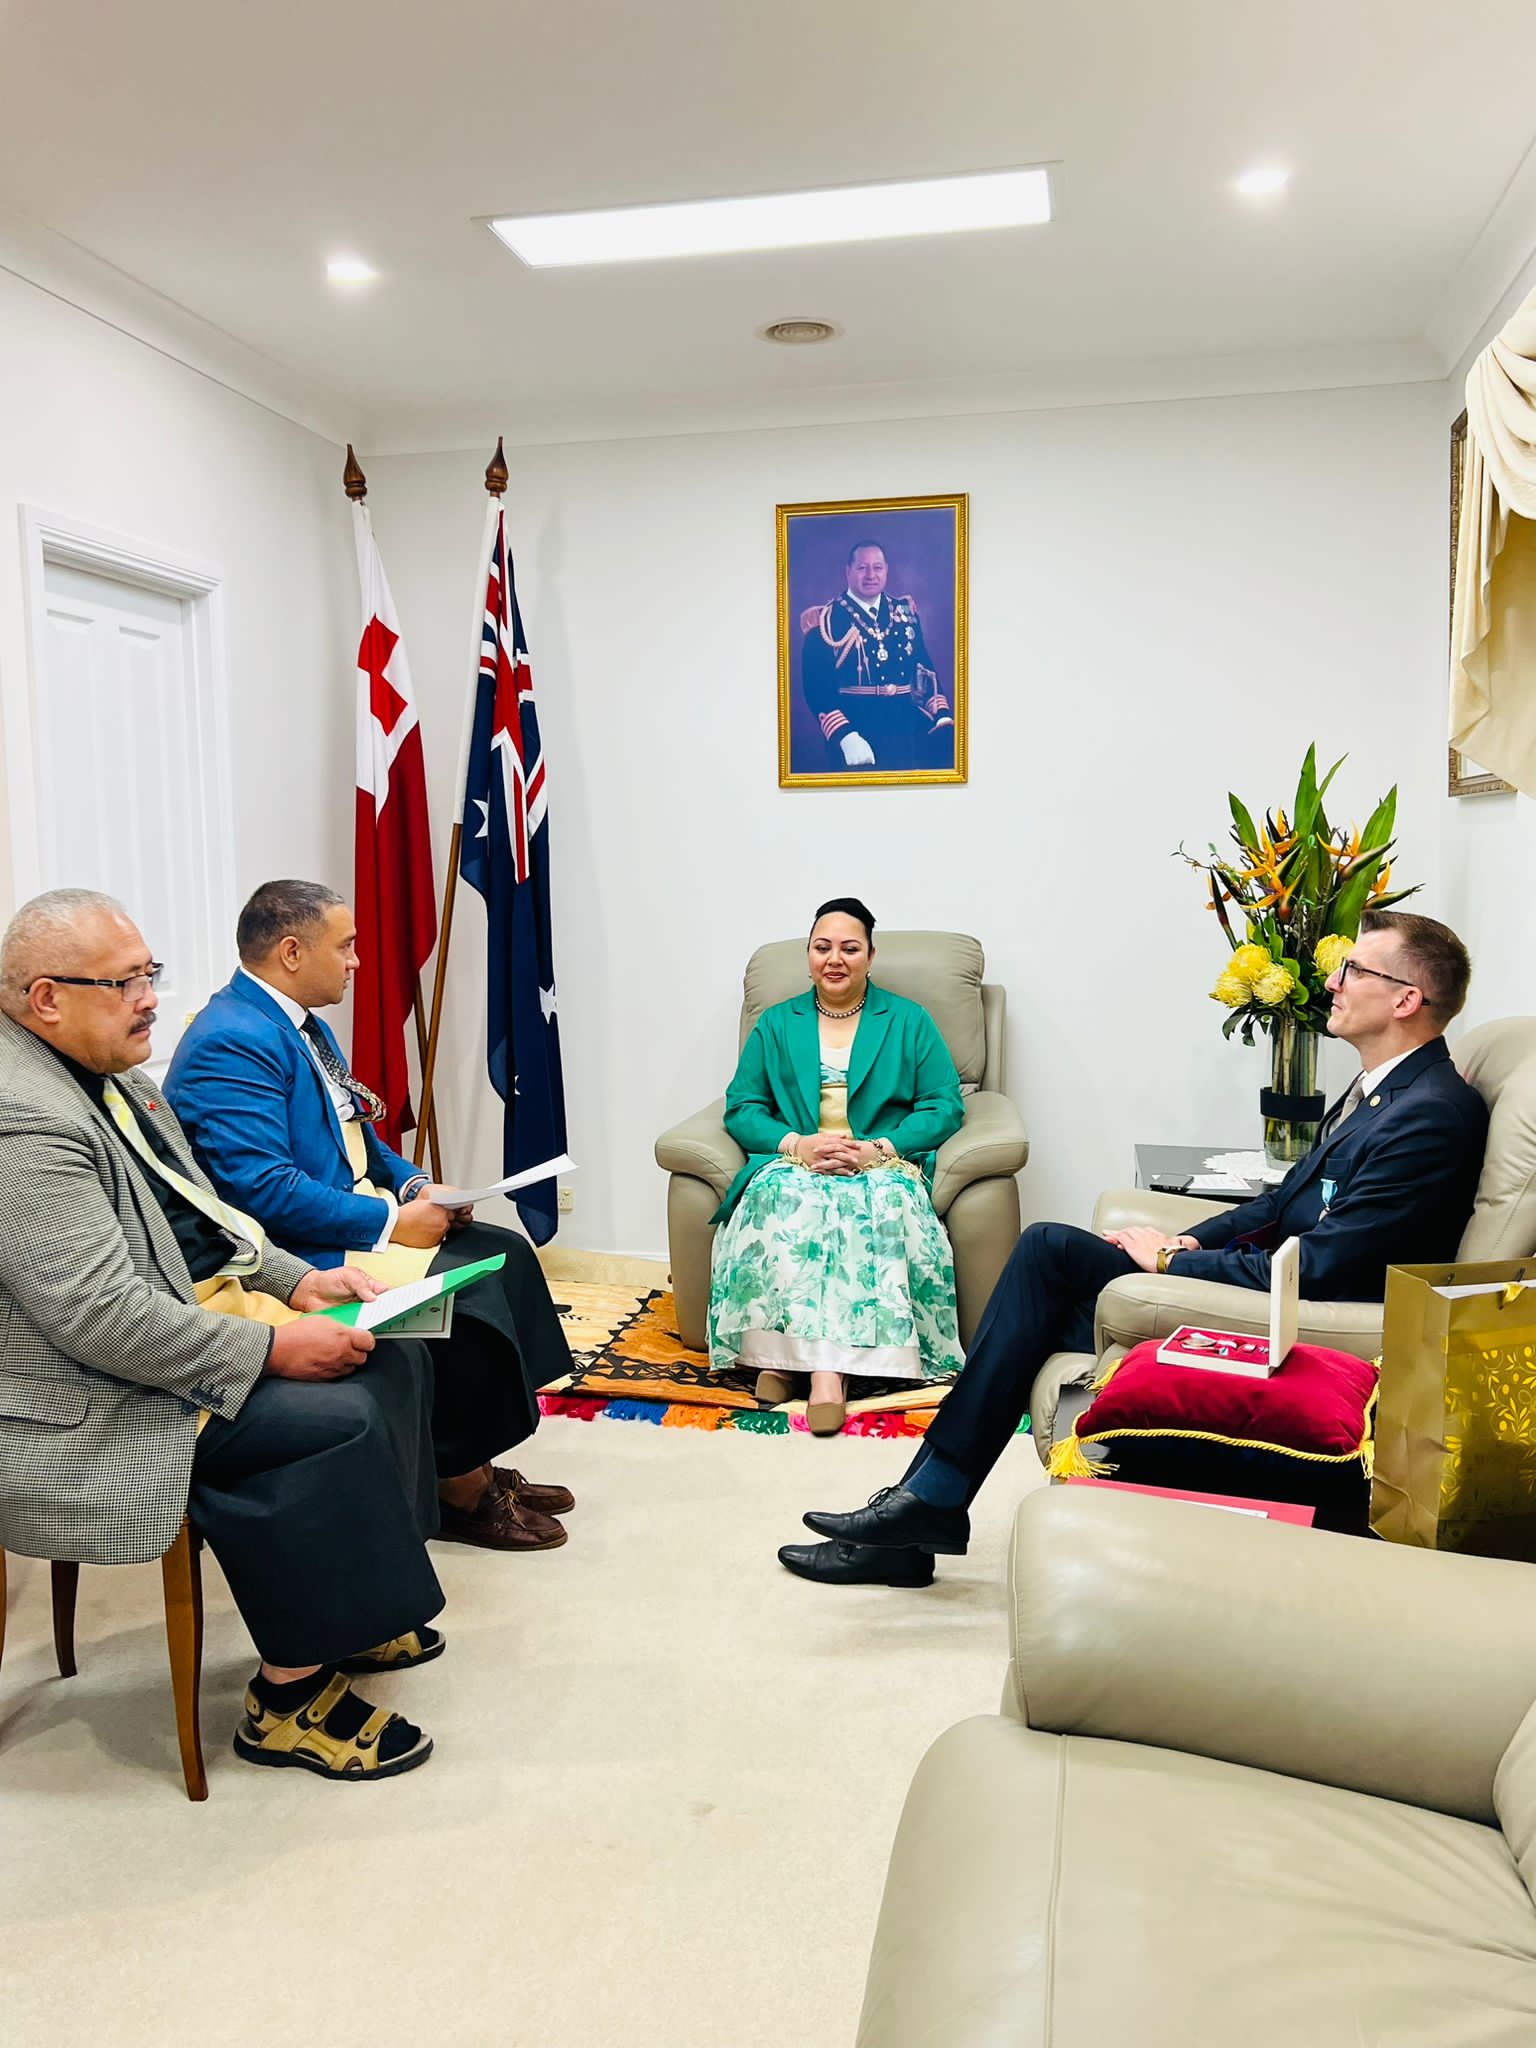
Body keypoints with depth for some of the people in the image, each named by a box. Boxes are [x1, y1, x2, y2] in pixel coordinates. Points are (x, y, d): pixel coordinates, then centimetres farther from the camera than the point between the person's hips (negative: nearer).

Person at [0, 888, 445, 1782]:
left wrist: (299, 1278, 3)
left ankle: (349, 1606, 16)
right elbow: (104, 1318, -29)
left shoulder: (112, 1074, 9)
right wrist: (274, 1346, -23)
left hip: (196, 1308, 10)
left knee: (392, 1358, 3)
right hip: (100, 1405, -10)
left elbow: (198, 1215, 17)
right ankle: (292, 1693, -5)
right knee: (338, 1421, -21)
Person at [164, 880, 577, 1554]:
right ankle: (460, 1489, -2)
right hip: (294, 1255, -10)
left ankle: (477, 1465, 4)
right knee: (462, 1293, -22)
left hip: (357, 1214, 10)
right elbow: (261, 1188, -26)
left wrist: (417, 1186, 1)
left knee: (504, 1254, -1)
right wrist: (392, 1220, -20)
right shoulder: (233, 1042, -19)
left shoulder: (303, 1024, 13)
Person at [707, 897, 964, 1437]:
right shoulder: (776, 1024, 17)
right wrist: (796, 1144, -11)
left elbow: (944, 1106, 3)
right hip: (794, 1164, 1)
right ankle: (776, 1348, -36)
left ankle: (814, 1363, -41)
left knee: (878, 1204, -37)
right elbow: (741, 1107, 9)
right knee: (787, 1199, -35)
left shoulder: (909, 1021, 13)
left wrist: (876, 1148, -13)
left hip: (881, 1166, -1)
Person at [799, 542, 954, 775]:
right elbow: (816, 686, -9)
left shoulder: (905, 612, 15)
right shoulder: (826, 620, -1)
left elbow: (926, 668, 15)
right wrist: (845, 736, -22)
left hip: (909, 728, 5)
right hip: (856, 730, -4)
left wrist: (943, 716, -1)